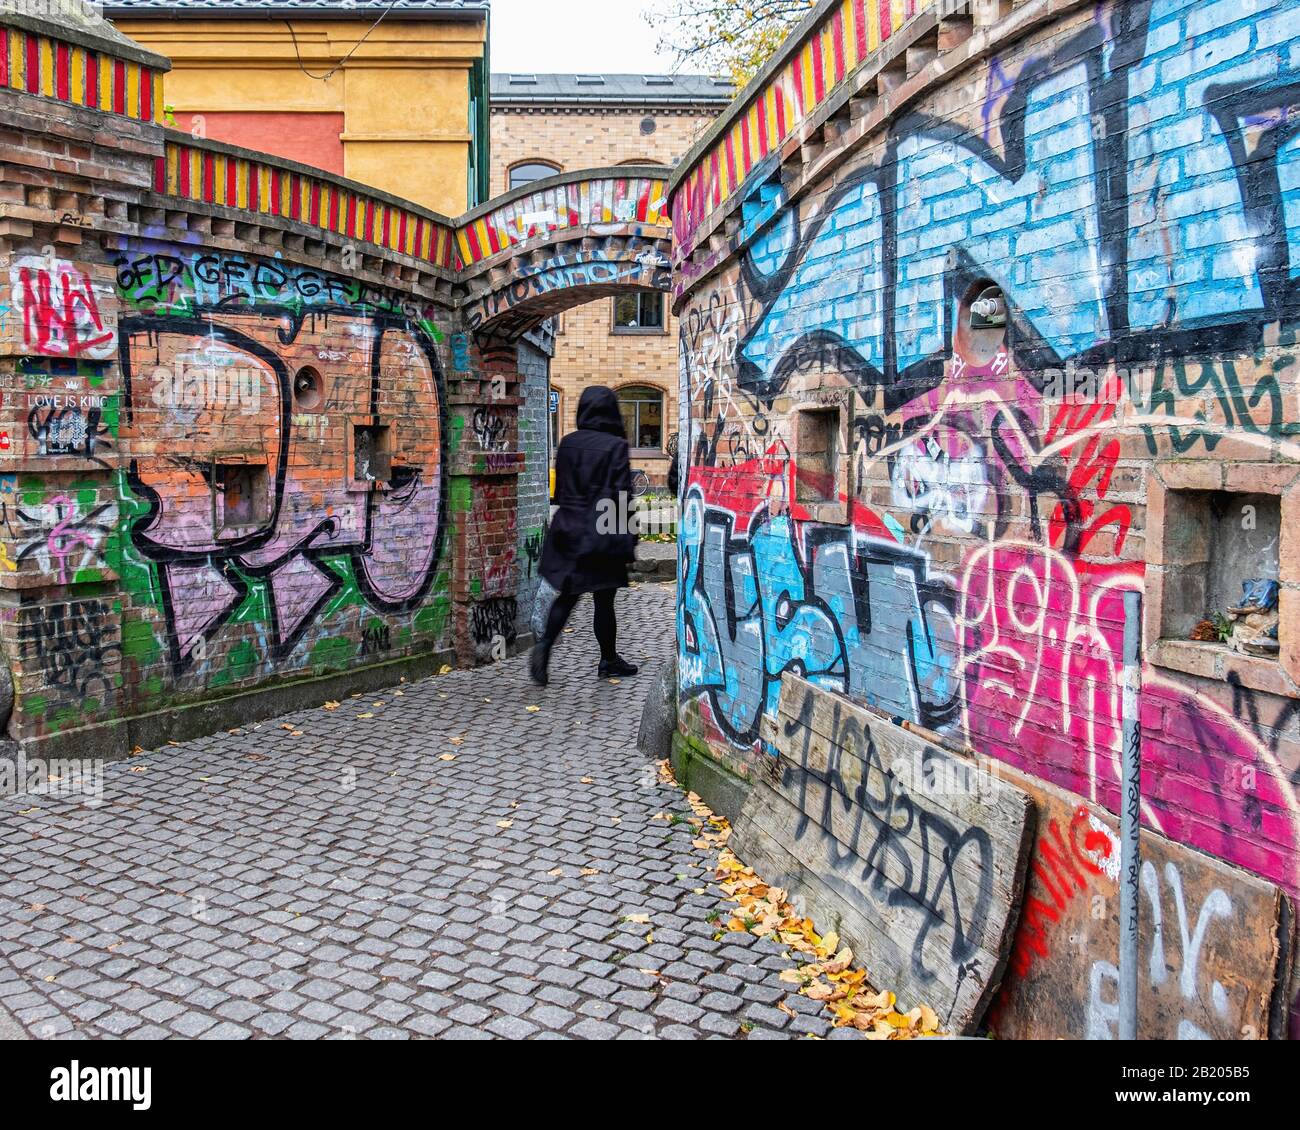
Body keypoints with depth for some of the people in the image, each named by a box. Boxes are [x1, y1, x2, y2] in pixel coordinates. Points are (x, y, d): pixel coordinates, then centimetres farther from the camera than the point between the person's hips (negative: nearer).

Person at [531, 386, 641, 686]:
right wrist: (628, 539, -7)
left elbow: (559, 489, 10)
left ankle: (544, 644, -7)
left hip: (568, 529, 5)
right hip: (602, 534, -4)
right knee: (603, 599, 7)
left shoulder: (567, 443, 4)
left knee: (567, 594, 14)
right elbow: (622, 494, -12)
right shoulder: (616, 445, -11)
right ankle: (609, 660, 20)